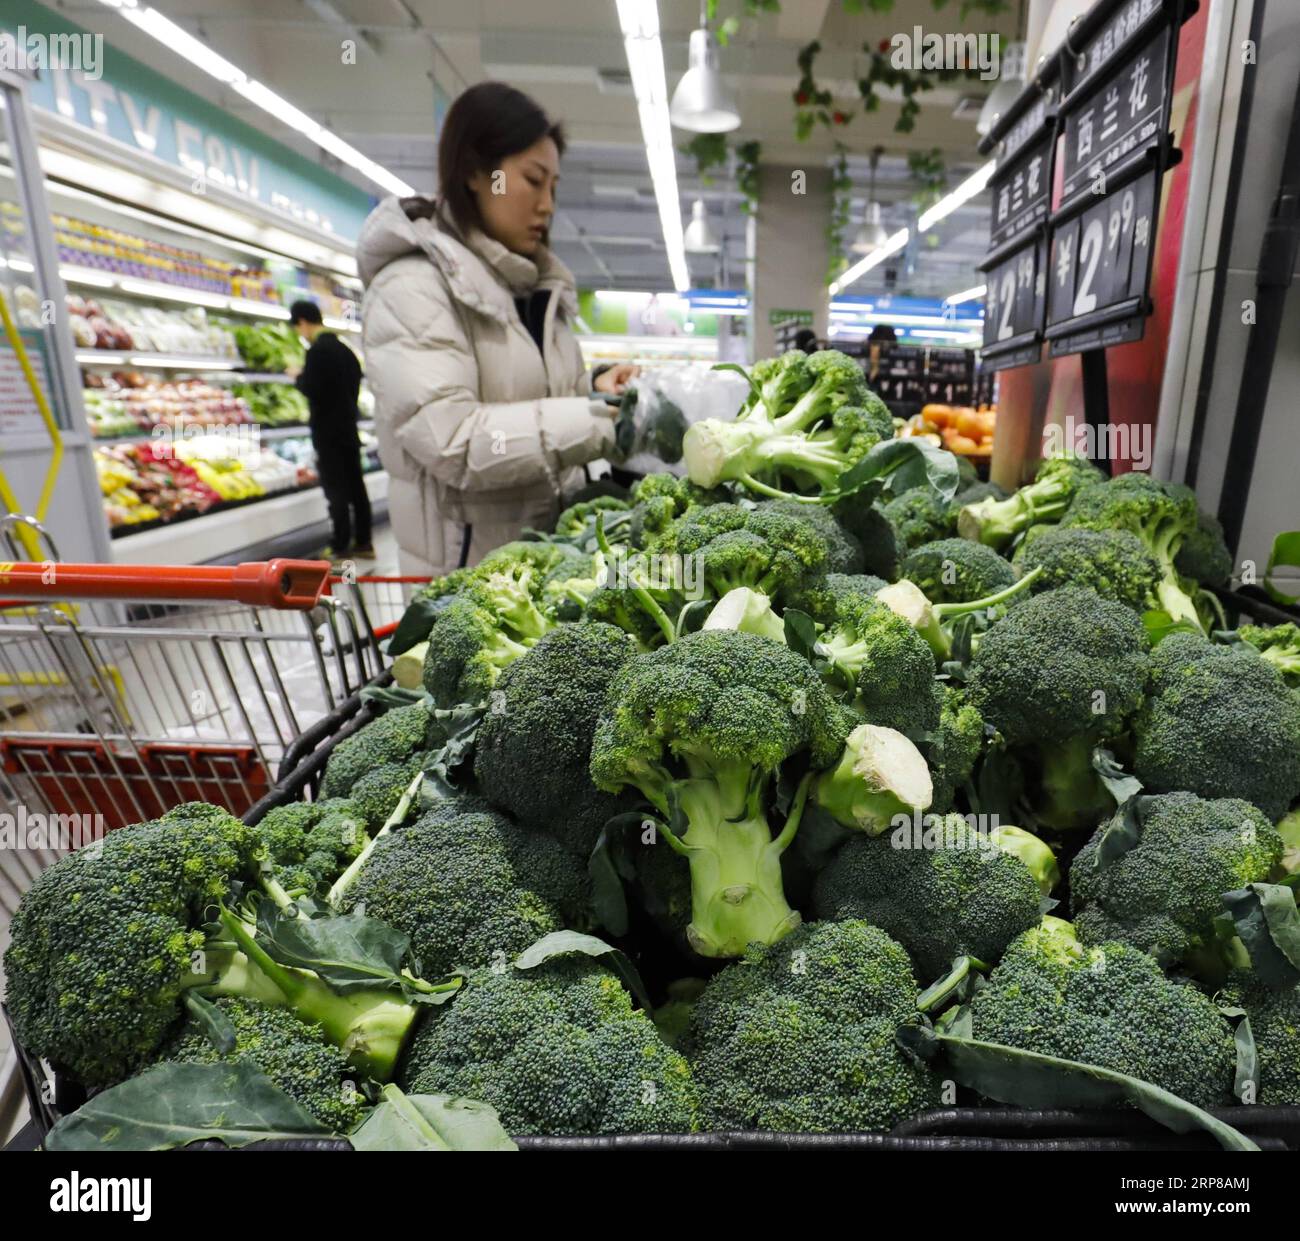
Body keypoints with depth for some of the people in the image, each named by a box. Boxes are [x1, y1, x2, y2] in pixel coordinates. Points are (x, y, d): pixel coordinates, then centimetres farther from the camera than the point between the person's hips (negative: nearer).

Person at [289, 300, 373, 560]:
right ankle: (363, 542, 15)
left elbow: (310, 389, -19)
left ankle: (340, 546, 1)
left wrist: (298, 377, 0)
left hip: (327, 429, -8)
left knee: (335, 489, -4)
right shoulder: (345, 349, 12)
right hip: (348, 425, 8)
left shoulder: (317, 350, -14)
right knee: (355, 484, 10)